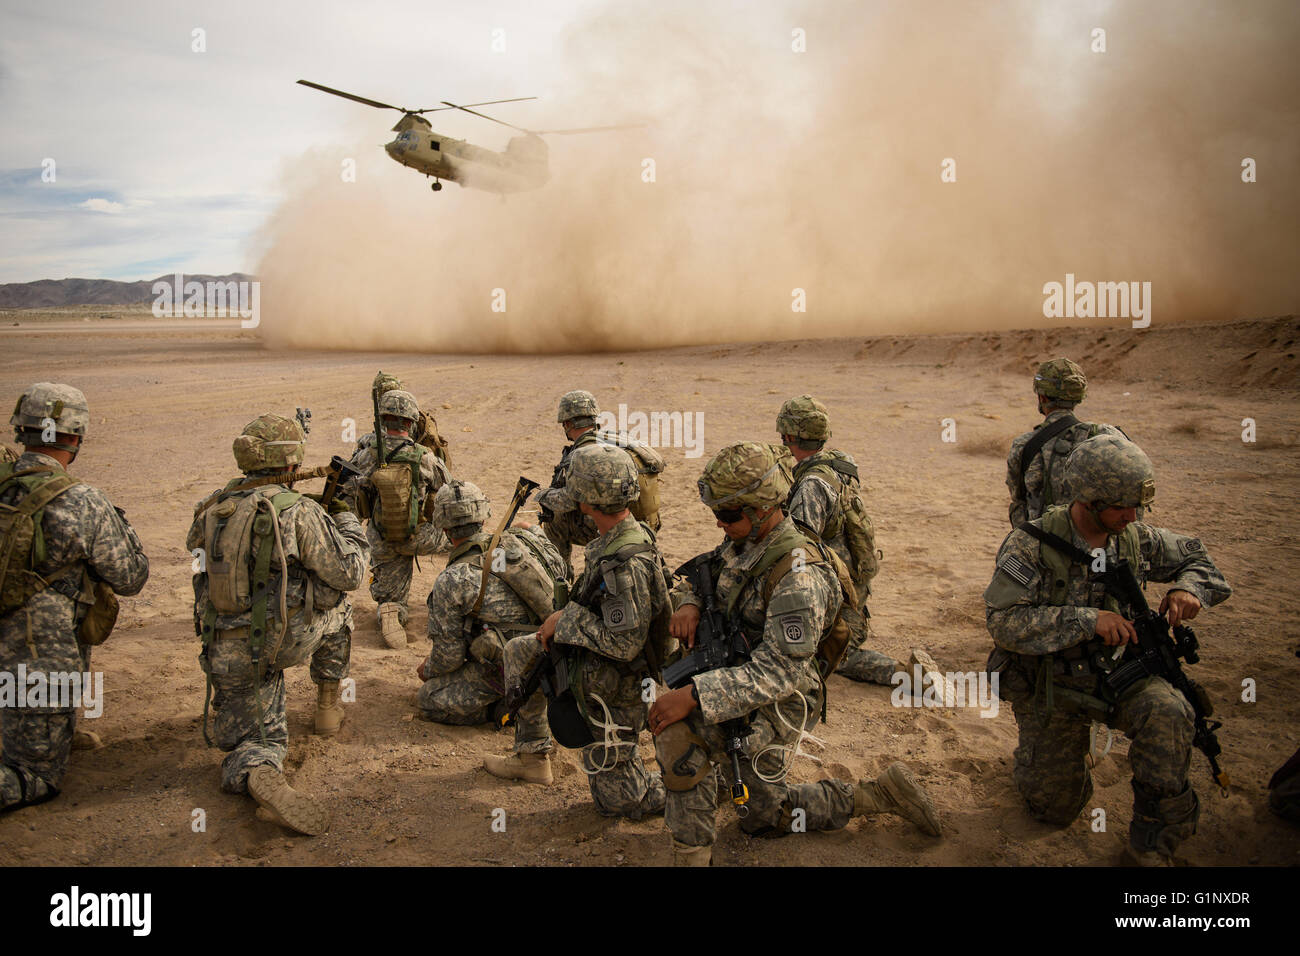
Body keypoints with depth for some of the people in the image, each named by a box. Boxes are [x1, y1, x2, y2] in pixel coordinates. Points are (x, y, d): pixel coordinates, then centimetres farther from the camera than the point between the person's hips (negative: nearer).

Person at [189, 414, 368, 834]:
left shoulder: (211, 509, 4)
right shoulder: (299, 512, -14)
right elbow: (348, 573, -9)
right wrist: (347, 520, 9)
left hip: (226, 653, 4)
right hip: (284, 641, -4)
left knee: (254, 741, 14)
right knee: (335, 600, 27)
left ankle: (257, 774, -22)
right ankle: (328, 701, 31)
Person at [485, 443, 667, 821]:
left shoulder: (626, 565, -34)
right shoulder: (629, 533, -3)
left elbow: (624, 644, -32)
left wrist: (567, 619, -22)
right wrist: (563, 624, 6)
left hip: (611, 692, -9)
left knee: (616, 801, 6)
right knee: (519, 652, 20)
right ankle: (532, 757, 32)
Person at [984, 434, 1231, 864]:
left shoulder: (1134, 539, -7)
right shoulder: (1031, 545, -22)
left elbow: (1193, 556, 10)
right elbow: (1004, 622, -30)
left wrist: (1189, 588, -14)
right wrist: (1087, 620, -37)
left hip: (1114, 669, 3)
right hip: (1050, 684, -2)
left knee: (1167, 711, -32)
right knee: (1054, 809, 8)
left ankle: (1152, 844, -15)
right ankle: (1040, 760, 45)